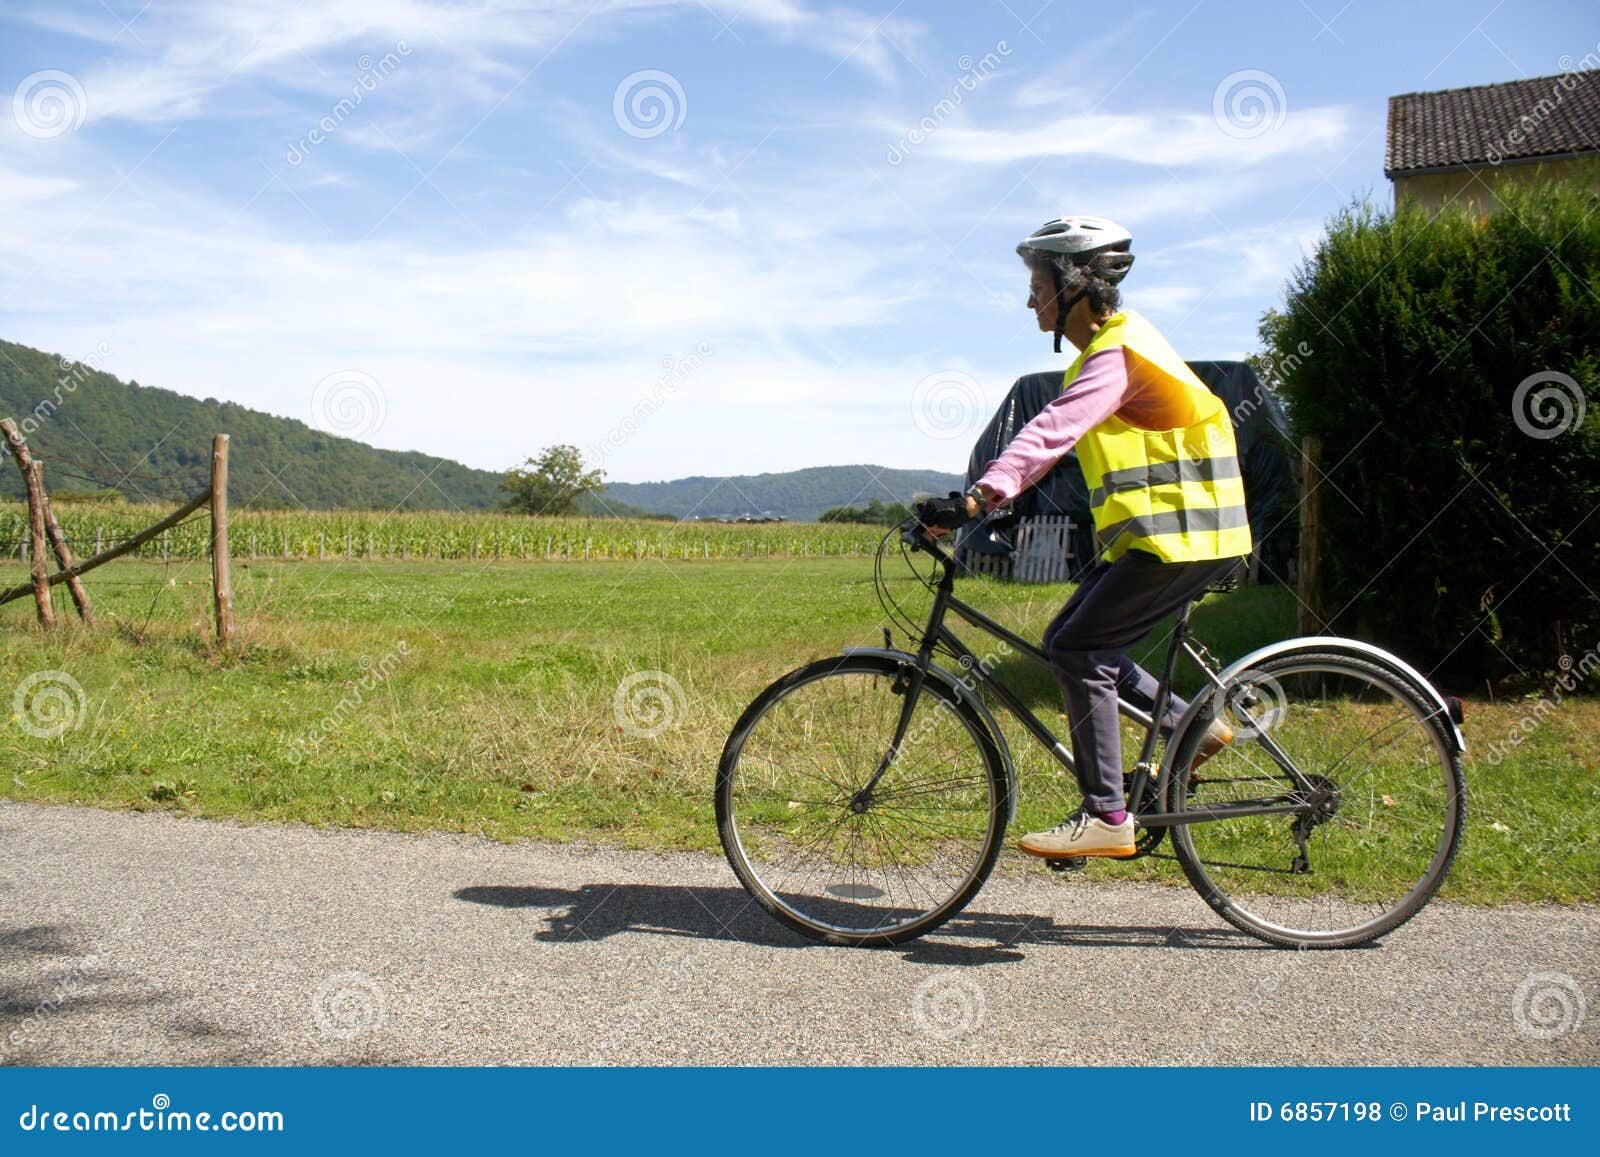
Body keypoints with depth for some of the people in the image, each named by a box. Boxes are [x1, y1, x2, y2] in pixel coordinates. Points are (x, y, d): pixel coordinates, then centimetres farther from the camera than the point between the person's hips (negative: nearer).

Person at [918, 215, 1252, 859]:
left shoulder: (1117, 352, -17)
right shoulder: (1107, 348, 16)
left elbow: (1053, 431, -32)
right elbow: (1056, 437, 19)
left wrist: (977, 499, -41)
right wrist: (982, 500, 12)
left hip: (1180, 534, -10)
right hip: (1155, 532, 10)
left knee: (1078, 652, -12)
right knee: (1070, 642, 9)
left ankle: (1106, 818, -4)